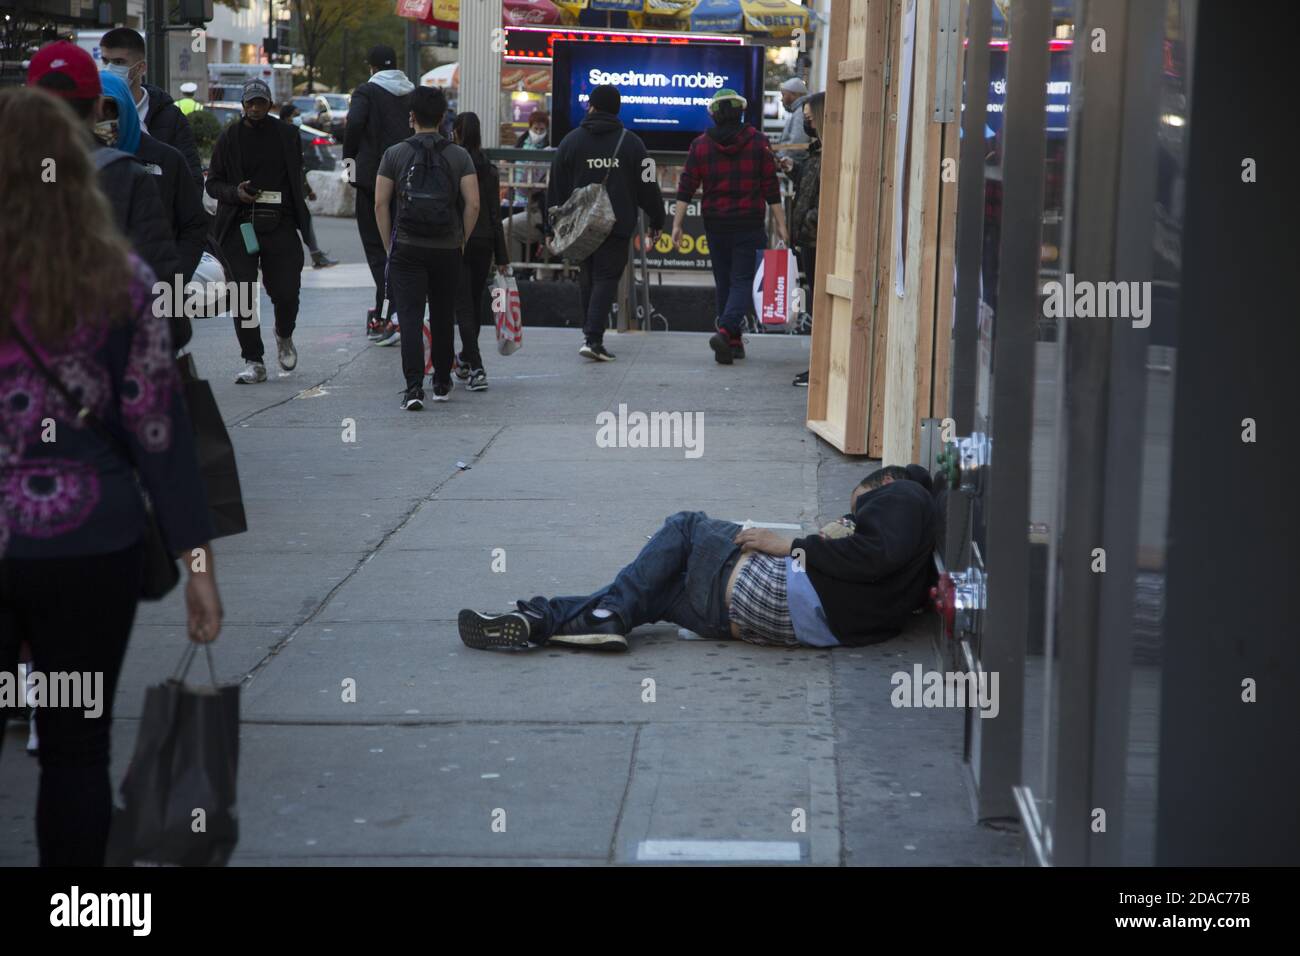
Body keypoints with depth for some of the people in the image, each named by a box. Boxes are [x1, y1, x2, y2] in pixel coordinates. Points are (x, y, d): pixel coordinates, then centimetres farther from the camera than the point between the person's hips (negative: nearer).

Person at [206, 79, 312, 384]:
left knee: (286, 291, -4)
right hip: (240, 225, 0)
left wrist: (303, 221, 11)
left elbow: (297, 178, 16)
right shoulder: (229, 138, 5)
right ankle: (254, 363, 3)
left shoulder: (288, 135, 9)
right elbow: (213, 183, 8)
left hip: (280, 224, 0)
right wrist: (236, 193, -12)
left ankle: (284, 336, 29)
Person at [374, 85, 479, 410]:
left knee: (410, 318, -5)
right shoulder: (459, 156, 2)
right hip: (448, 250, 2)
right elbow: (472, 204, -4)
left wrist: (389, 246, 6)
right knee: (443, 317, 16)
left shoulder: (395, 154, 0)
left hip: (407, 249, -2)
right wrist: (461, 242, 7)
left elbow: (380, 204, -2)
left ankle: (414, 387, -17)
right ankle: (442, 383, 28)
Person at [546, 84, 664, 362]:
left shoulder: (571, 141, 2)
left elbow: (557, 188, 4)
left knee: (587, 275, 18)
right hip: (618, 225, -2)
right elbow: (648, 187, 2)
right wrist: (657, 221, 11)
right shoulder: (631, 142, -1)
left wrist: (553, 225, 10)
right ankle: (594, 338, -15)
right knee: (606, 277, -3)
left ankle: (590, 331, 24)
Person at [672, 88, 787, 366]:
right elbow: (771, 188, -2)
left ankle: (733, 342, 17)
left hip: (716, 225, 2)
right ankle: (725, 330, -23)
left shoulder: (700, 145, 2)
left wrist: (677, 224, 1)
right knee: (742, 281, -1)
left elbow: (686, 188, -1)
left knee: (724, 282, 13)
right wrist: (780, 224, 2)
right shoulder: (757, 142, -2)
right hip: (750, 225, -2)